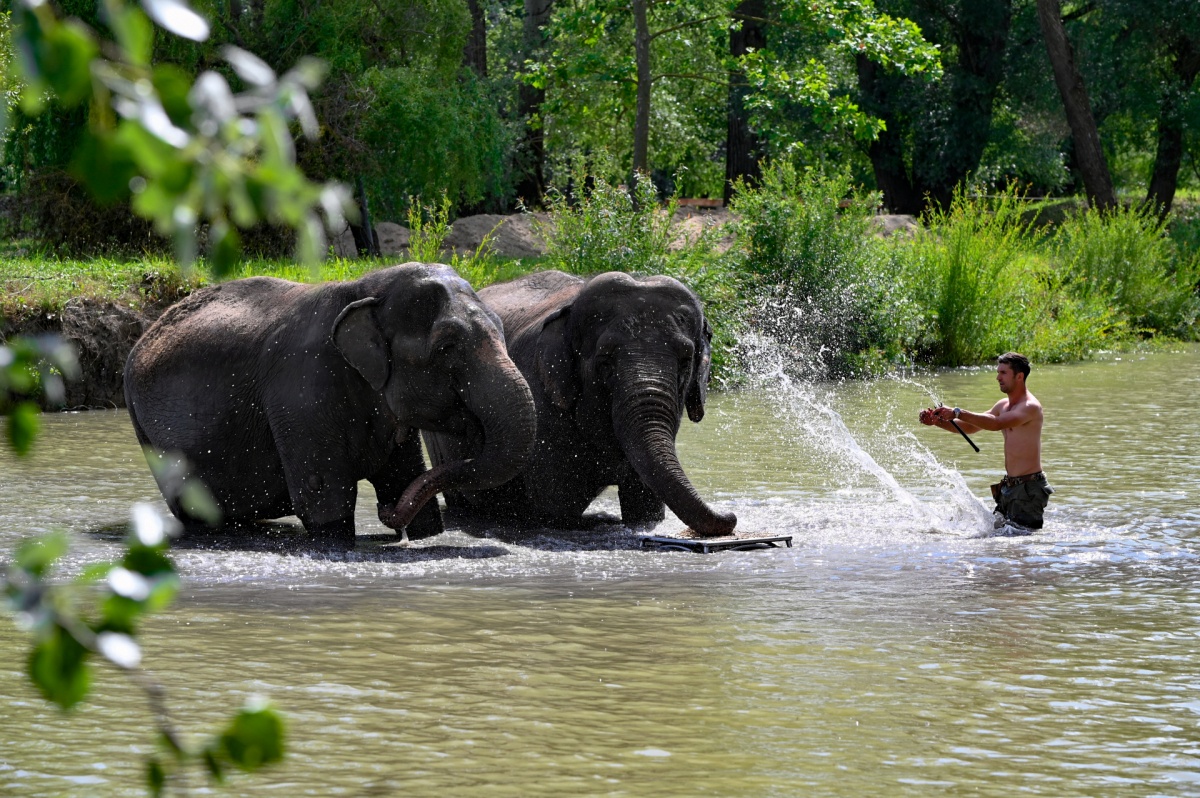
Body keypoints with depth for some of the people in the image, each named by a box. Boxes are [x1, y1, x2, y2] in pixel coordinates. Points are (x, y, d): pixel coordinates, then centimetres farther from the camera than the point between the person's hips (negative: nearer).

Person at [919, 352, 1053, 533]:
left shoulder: (1030, 407, -16)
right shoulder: (1003, 405, 14)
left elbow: (997, 424, -30)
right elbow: (970, 427, 17)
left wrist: (958, 413, -33)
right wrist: (938, 421, 0)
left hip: (1029, 487, -9)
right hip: (1009, 485, 9)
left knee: (1021, 535, -12)